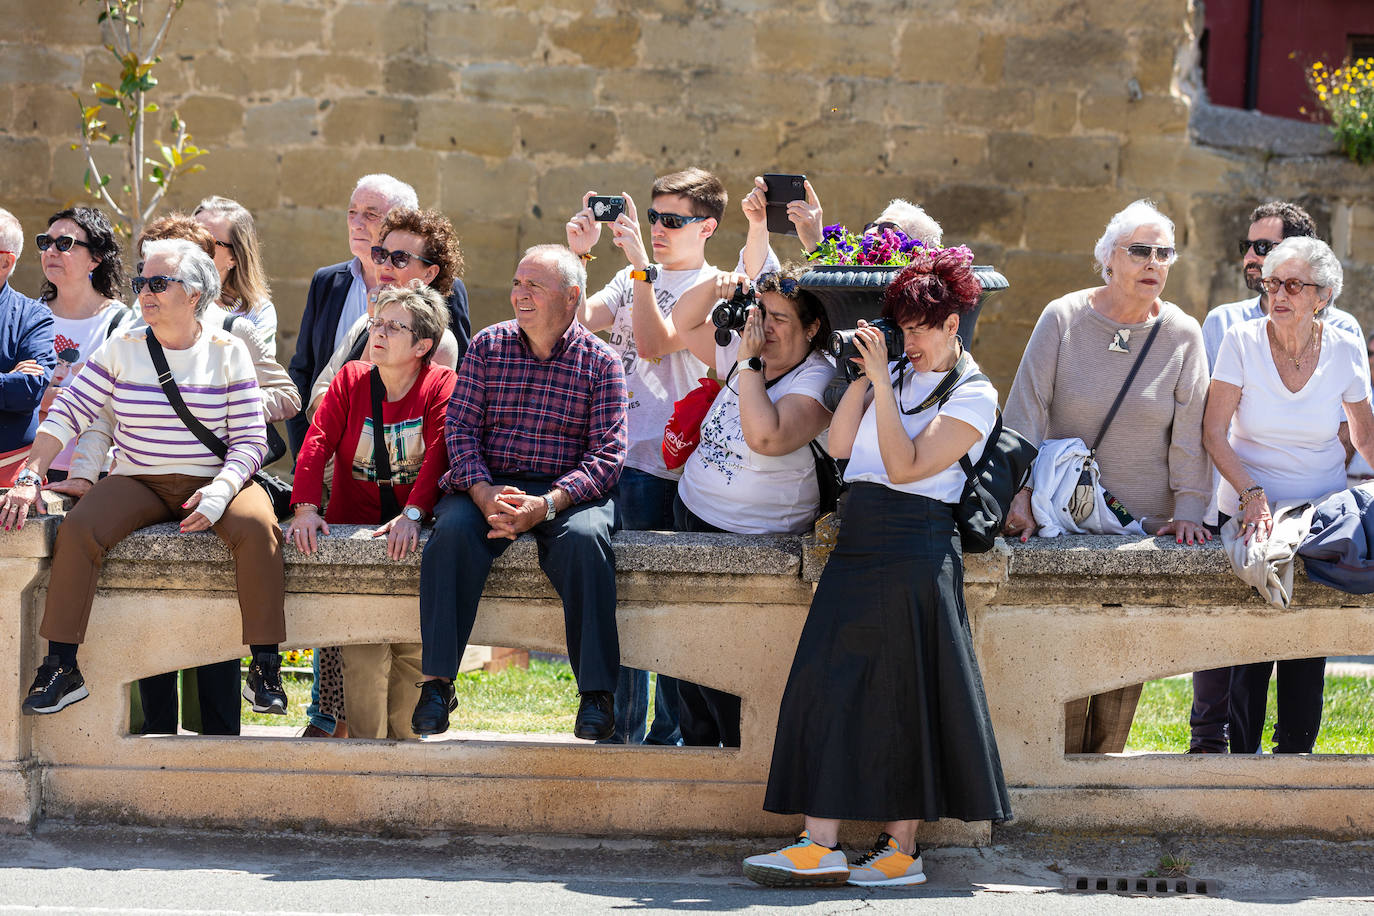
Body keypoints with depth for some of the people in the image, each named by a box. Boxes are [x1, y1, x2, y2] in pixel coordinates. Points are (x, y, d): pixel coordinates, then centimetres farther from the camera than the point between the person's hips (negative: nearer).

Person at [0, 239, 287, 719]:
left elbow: (250, 440, -1)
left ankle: (265, 666, -24)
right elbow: (66, 414, 2)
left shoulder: (227, 351, 1)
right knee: (77, 530, -27)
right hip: (139, 482, 1)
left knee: (256, 526, -32)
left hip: (214, 482, -1)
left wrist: (220, 490, -20)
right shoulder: (123, 347, 5)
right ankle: (62, 669, -21)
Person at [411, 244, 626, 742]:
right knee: (452, 530, -31)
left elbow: (608, 453, -4)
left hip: (568, 491, -2)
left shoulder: (601, 361, 3)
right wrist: (484, 494, -16)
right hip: (488, 484, 2)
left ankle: (596, 693, -28)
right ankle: (436, 683, -27)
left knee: (583, 538, -35)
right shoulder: (488, 346, 10)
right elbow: (460, 426, 4)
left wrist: (546, 505, -20)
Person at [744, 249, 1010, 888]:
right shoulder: (896, 373, 16)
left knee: (903, 690, -4)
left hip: (916, 543, -6)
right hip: (859, 538, 6)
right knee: (832, 678, -2)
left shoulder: (974, 396, -2)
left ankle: (901, 848, 1)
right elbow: (838, 445, 7)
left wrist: (881, 385, -14)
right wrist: (862, 377, 0)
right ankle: (820, 844, -5)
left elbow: (906, 466, -13)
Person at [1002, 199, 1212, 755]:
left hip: (1145, 521, 1)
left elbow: (1190, 432, 3)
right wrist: (1020, 499, -11)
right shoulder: (1063, 319, -2)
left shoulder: (1182, 334, 2)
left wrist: (1187, 510, -6)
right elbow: (1026, 411, -3)